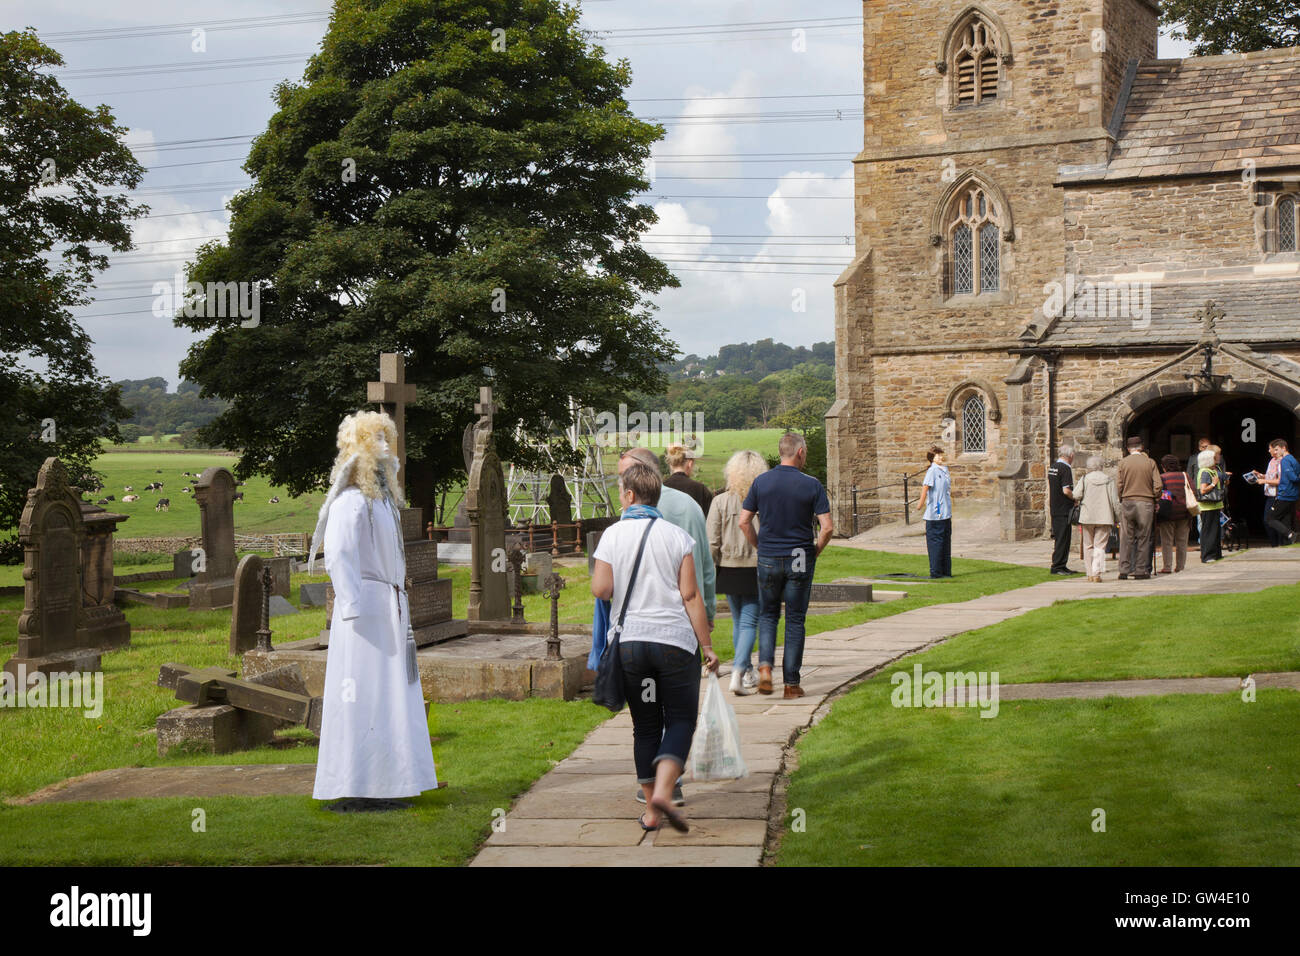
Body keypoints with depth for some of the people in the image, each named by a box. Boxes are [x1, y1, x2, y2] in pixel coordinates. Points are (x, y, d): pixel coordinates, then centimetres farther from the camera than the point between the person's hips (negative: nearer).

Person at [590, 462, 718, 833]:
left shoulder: (612, 535, -1)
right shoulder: (677, 537, -2)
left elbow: (601, 590, -8)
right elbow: (690, 596, -5)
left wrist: (600, 574, 15)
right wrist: (707, 645, -1)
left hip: (629, 642, 2)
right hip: (675, 639, -2)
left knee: (645, 726, 11)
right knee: (681, 720, 5)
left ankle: (651, 810, 9)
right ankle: (663, 791, -17)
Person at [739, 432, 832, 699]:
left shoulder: (761, 482, -1)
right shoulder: (812, 485, -7)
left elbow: (744, 521, -1)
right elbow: (827, 527, -11)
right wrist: (816, 551, 6)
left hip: (768, 558, 2)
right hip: (800, 560, -2)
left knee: (768, 614, 17)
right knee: (795, 620, 7)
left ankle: (765, 665, -5)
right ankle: (791, 682, 8)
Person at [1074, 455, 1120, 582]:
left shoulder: (1085, 479, -1)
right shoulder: (1109, 480, 1)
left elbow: (1076, 496, -10)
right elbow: (1115, 501, 0)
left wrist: (1076, 500, 14)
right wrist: (1117, 518, 8)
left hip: (1087, 517, 0)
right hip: (1104, 518, 0)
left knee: (1088, 546, 12)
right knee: (1100, 546, -1)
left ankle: (1090, 573, 14)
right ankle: (1097, 574, -12)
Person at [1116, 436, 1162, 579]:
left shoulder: (1123, 463, 1)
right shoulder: (1150, 463, 0)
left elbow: (1119, 486, -2)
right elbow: (1158, 486, -3)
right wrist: (1154, 499, 13)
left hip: (1127, 503, 1)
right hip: (1146, 503, -1)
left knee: (1126, 538, 3)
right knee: (1143, 538, 4)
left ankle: (1124, 570, 1)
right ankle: (1141, 570, 3)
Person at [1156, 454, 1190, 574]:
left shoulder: (1161, 477, -5)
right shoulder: (1184, 476, 7)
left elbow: (1158, 495, -10)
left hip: (1167, 514, -4)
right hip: (1183, 514, 4)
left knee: (1167, 542, 2)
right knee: (1182, 542, 11)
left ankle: (1167, 567, -2)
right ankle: (1180, 566, 12)